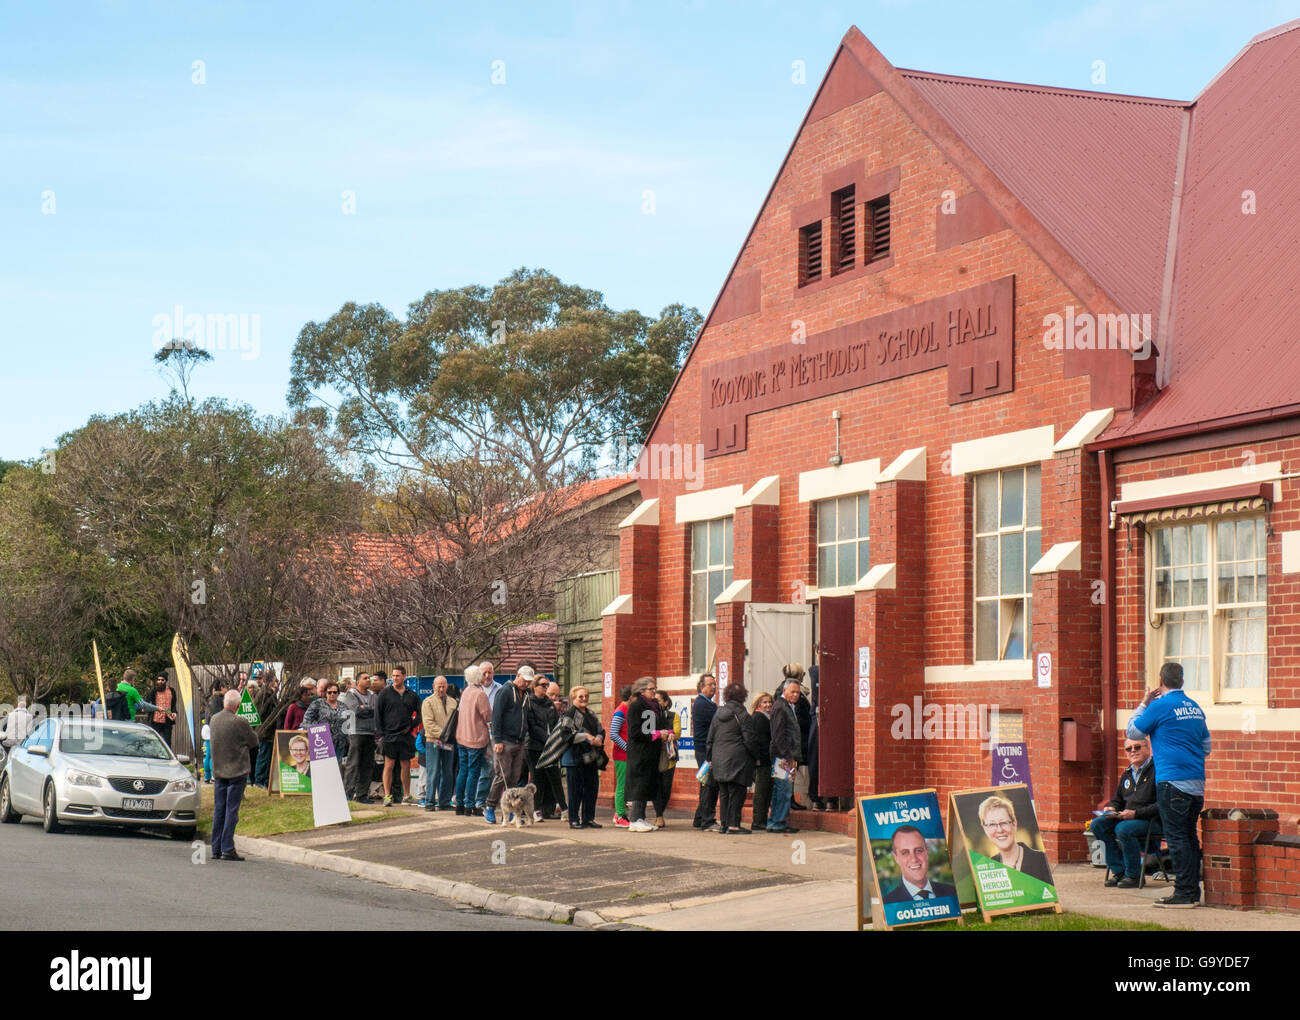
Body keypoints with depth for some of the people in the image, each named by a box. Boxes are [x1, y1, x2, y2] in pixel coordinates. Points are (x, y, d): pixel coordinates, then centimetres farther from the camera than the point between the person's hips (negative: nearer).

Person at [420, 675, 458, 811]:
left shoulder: (452, 702, 14)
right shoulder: (428, 702, -1)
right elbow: (428, 723, -9)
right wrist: (442, 734, -15)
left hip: (449, 742, 5)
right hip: (433, 741, -5)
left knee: (448, 773, 5)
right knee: (433, 772, -6)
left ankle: (444, 802, 11)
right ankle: (429, 801, -2)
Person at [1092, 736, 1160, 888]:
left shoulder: (1156, 770, -9)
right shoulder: (1127, 774, 18)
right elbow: (1117, 800, 29)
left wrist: (1136, 813, -22)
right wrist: (1111, 808, 4)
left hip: (1151, 821, -8)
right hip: (1126, 818, 8)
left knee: (1123, 828, -34)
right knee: (1098, 824, -11)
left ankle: (1133, 875, -16)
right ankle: (1118, 870, -6)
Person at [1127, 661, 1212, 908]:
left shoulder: (1160, 705, -8)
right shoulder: (1195, 708, 14)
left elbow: (1133, 733, 3)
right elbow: (1207, 747, 22)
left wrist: (1143, 704, 11)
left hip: (1173, 781, -7)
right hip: (1197, 782, 7)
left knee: (1177, 837, -5)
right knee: (1190, 836, 12)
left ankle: (1184, 893, -6)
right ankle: (1193, 891, 14)